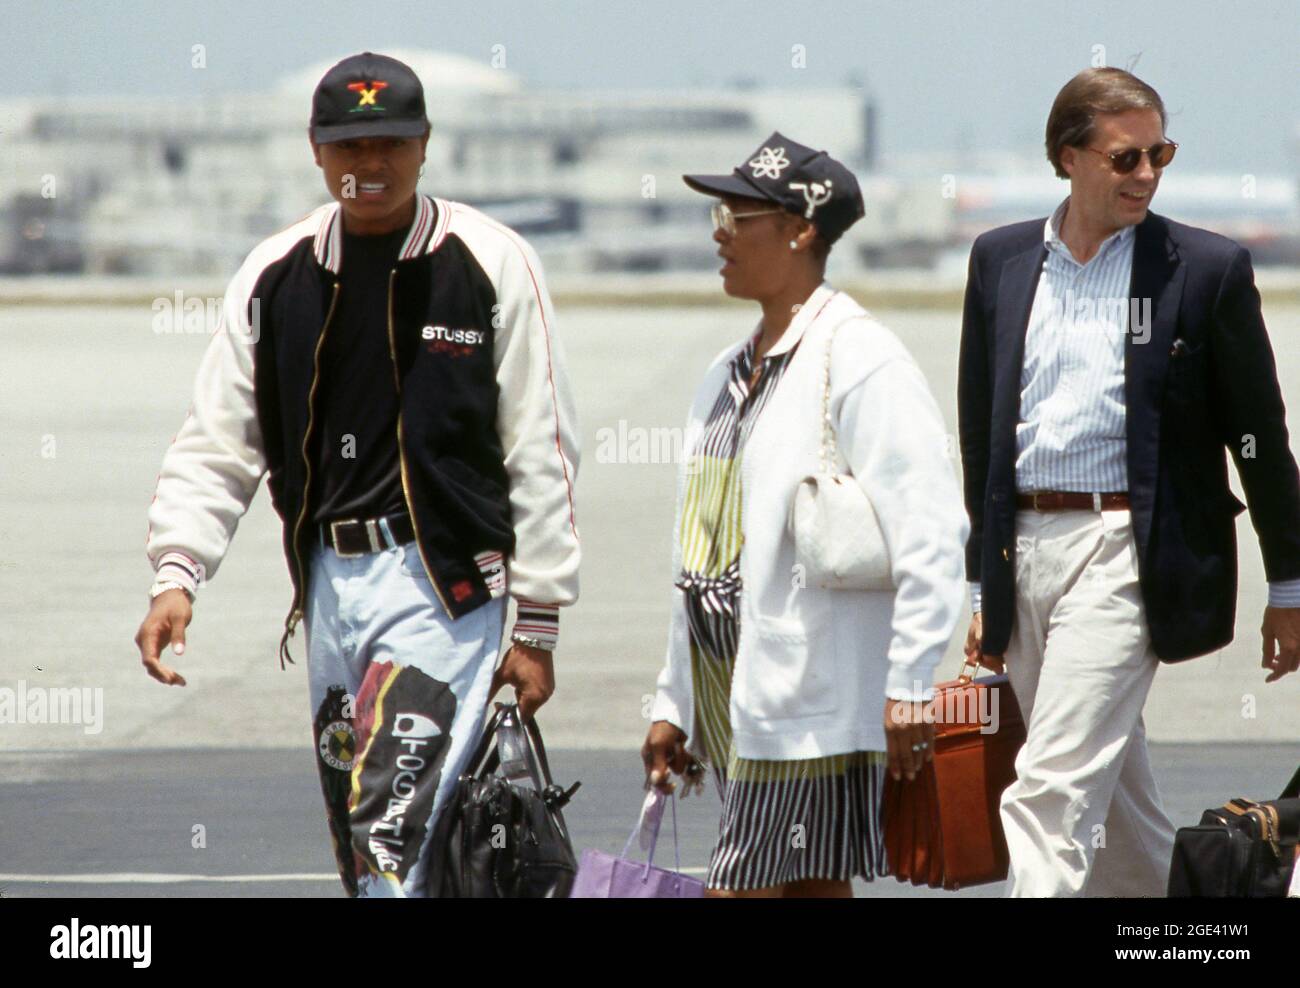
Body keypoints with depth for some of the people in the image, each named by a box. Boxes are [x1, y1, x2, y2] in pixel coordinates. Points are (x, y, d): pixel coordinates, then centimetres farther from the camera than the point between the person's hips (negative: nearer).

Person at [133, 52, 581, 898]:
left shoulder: (492, 264, -4)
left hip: (443, 579, -5)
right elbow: (217, 444, 8)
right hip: (330, 579, 5)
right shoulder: (275, 276, 7)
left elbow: (542, 454, -2)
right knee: (354, 836, 7)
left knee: (393, 824, -17)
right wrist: (176, 574, -7)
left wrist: (538, 623, -3)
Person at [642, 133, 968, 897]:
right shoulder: (729, 375, 17)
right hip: (735, 703, 9)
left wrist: (907, 685, -20)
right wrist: (674, 703, 21)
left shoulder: (861, 360, -10)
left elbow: (931, 529, -16)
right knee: (815, 890, 9)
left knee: (740, 887, -11)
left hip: (812, 703, -8)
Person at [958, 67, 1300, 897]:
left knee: (1053, 790, -15)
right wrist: (983, 585, 16)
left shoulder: (1207, 269, -2)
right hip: (1025, 548, 5)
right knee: (1114, 800, 14)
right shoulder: (1001, 261, 10)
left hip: (1124, 552, -5)